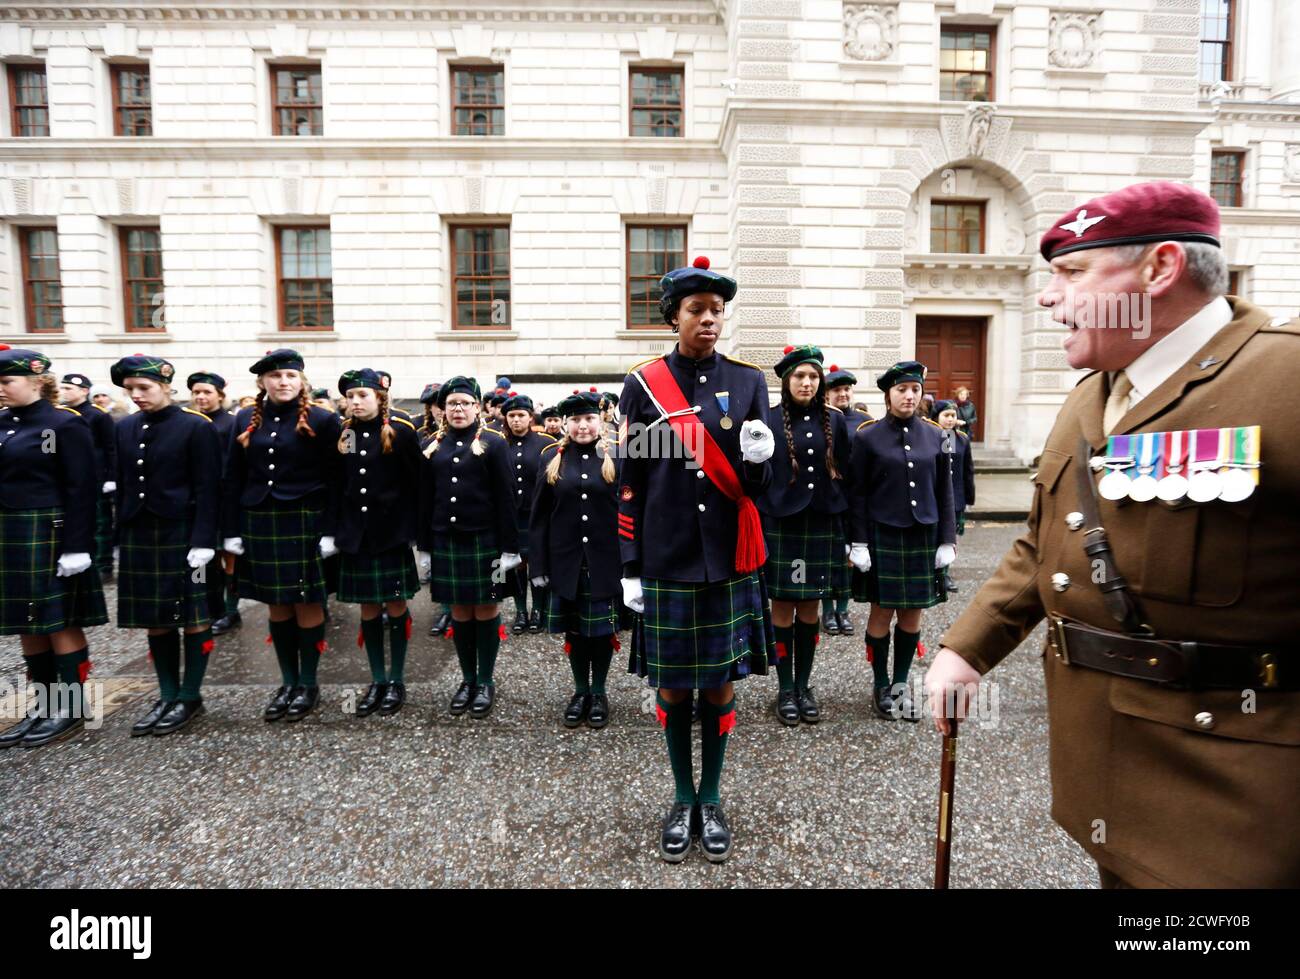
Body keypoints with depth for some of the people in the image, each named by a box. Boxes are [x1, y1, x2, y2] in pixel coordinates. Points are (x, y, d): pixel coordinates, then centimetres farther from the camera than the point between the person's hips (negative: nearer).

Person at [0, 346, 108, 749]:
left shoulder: (65, 424, -9)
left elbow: (82, 488, -13)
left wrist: (77, 546, -18)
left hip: (49, 537, -7)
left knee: (61, 621, 1)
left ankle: (71, 709, 11)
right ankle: (45, 705, 24)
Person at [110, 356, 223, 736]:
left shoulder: (197, 426, -8)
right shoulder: (125, 429, 9)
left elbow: (207, 490, -12)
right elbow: (121, 487, 12)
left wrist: (202, 542, -17)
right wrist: (119, 539, 8)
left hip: (183, 536, -6)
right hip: (139, 537, 6)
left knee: (193, 617, 4)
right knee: (155, 619, 11)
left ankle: (190, 697, 15)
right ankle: (168, 695, 23)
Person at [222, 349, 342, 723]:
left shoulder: (322, 420, -5)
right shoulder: (247, 420, 6)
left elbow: (334, 480, -6)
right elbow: (233, 479, 8)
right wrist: (231, 531, 3)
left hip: (305, 524, -4)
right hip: (260, 524, 4)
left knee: (308, 604, 4)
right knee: (277, 605, 11)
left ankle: (308, 684, 18)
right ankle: (288, 682, 25)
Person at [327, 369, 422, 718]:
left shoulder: (401, 432, -6)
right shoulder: (343, 434, 7)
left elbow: (416, 486, -6)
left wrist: (417, 533, -10)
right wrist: (331, 533, 3)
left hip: (392, 534, -4)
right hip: (356, 535, 4)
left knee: (395, 606, 5)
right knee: (368, 609, 10)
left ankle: (397, 680, 19)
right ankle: (377, 680, 22)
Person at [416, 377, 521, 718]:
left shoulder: (493, 443, -3)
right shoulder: (432, 447, 8)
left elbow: (505, 498, -6)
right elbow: (425, 500, 9)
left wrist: (509, 548, -10)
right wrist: (423, 548, 6)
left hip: (484, 542, -3)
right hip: (446, 543, 3)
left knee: (486, 609, 6)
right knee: (460, 611, 10)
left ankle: (486, 681, 18)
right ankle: (467, 679, 24)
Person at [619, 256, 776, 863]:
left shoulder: (748, 382, 3)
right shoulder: (643, 384, 0)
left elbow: (759, 483, 2)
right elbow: (630, 483, 0)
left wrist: (759, 459, -23)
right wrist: (630, 570, -2)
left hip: (729, 561, 1)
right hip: (667, 562, -1)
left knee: (721, 684, 11)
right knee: (672, 687, 10)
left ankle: (711, 801, 31)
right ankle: (683, 800, 31)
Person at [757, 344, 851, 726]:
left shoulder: (834, 420, 6)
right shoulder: (767, 422, -3)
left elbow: (844, 477, 8)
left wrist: (845, 531, 4)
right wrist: (755, 532, -8)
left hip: (821, 527, 3)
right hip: (780, 527, -2)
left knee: (810, 609, 10)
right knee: (783, 608, 5)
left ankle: (804, 686, 24)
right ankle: (785, 690, 18)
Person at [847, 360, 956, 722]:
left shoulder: (935, 435, 6)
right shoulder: (867, 436, -3)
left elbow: (945, 492, 8)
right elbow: (857, 493, -4)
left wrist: (947, 540, 3)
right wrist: (859, 543, -9)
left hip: (923, 537, 3)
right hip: (882, 537, -3)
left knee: (913, 614, 9)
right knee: (882, 611, 4)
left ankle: (901, 684, 24)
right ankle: (881, 686, 21)